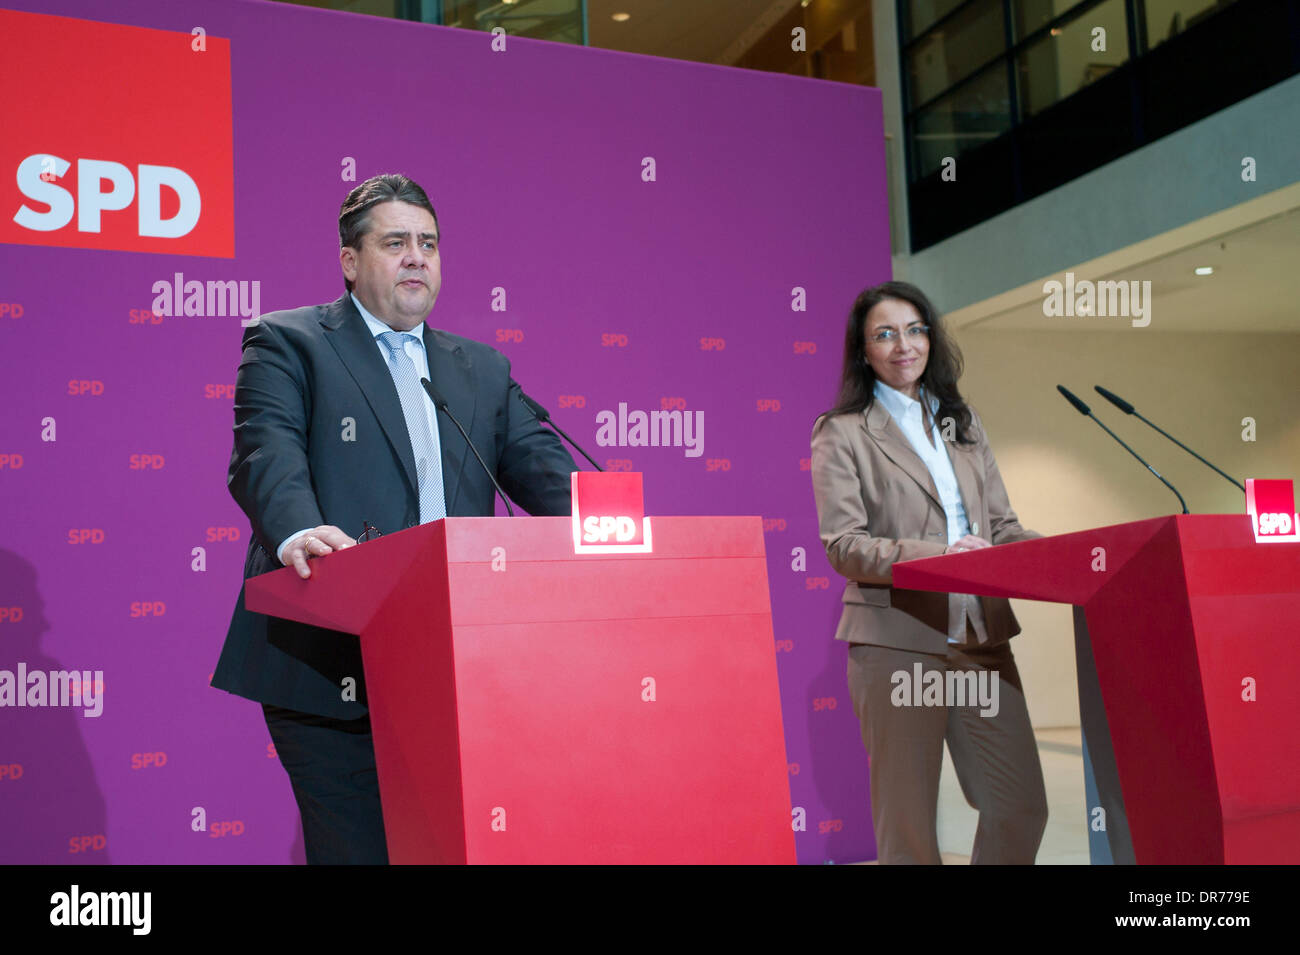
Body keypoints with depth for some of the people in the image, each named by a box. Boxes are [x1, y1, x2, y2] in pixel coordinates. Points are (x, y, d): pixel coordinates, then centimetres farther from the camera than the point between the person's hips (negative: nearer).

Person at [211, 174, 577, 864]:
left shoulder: (484, 370, 20)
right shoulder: (287, 343, 6)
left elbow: (542, 465, 9)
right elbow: (266, 451, -11)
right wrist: (297, 529, -33)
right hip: (331, 664, -4)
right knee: (356, 848, -3)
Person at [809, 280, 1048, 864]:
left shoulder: (962, 423, 19)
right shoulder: (843, 433, 2)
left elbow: (1001, 525, 17)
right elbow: (842, 545, -8)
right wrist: (934, 556, -21)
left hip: (980, 636, 5)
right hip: (897, 640, -5)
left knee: (1022, 806, 3)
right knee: (909, 821, 1)